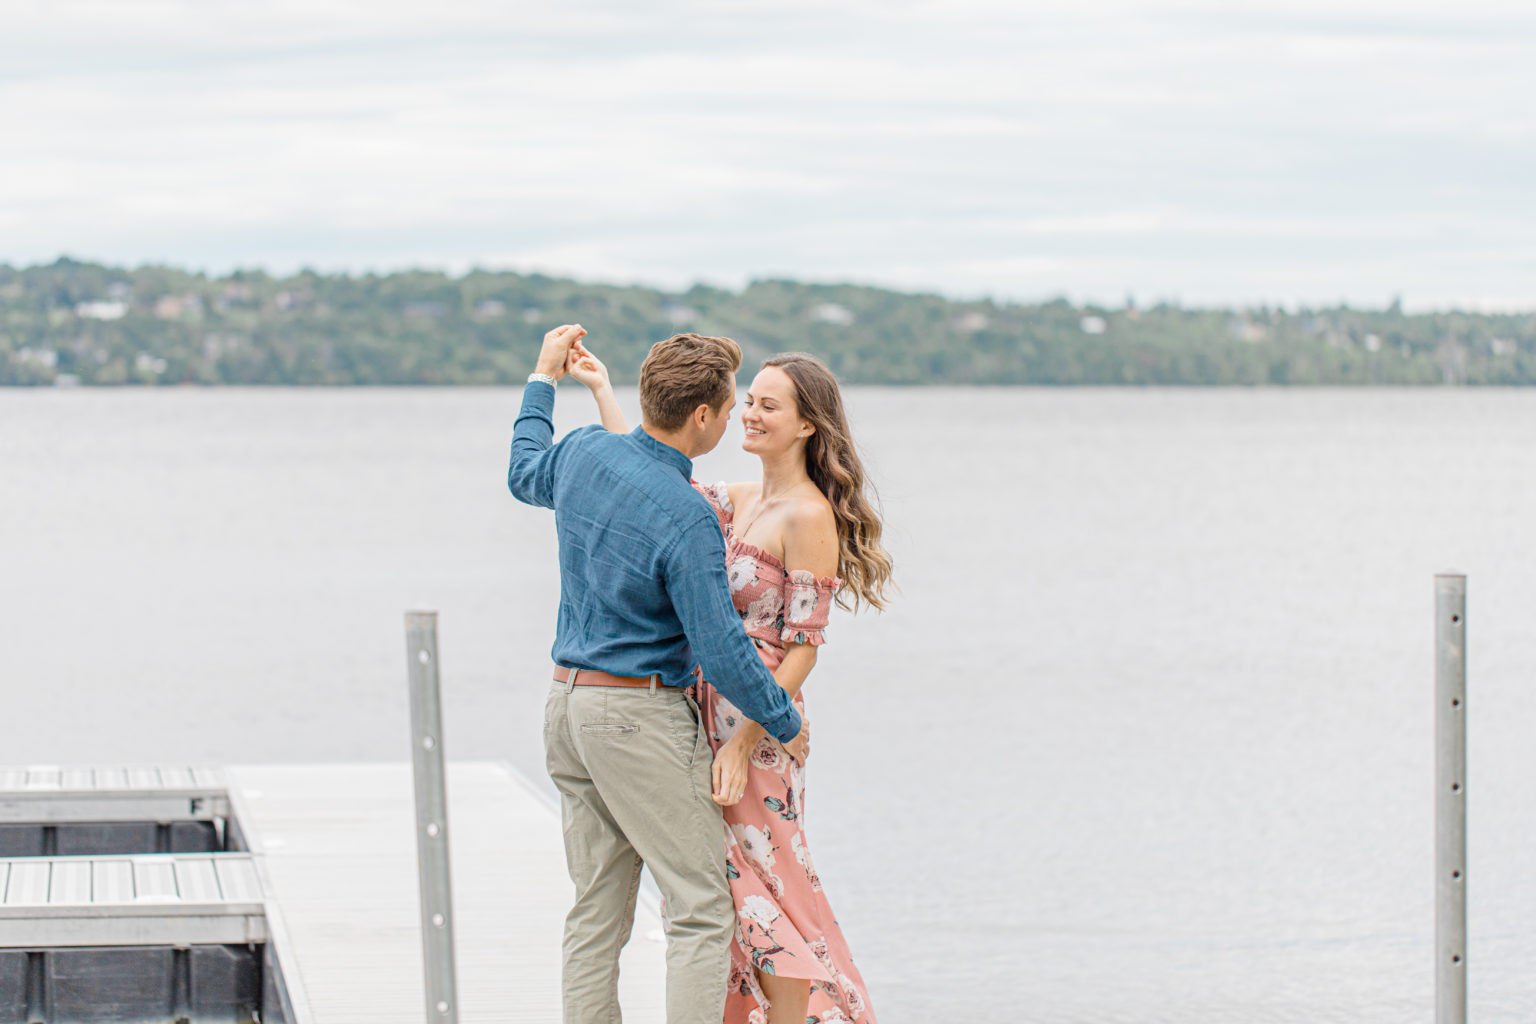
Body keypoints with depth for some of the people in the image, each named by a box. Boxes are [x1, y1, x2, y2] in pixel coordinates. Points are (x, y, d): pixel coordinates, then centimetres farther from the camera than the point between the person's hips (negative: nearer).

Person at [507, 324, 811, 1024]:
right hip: (642, 717, -8)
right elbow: (722, 650, -18)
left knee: (596, 912, 12)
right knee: (701, 912, -4)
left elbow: (525, 475, 27)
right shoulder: (686, 518, -20)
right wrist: (787, 725, -3)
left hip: (567, 706, 8)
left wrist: (543, 378, 41)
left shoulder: (584, 453, 2)